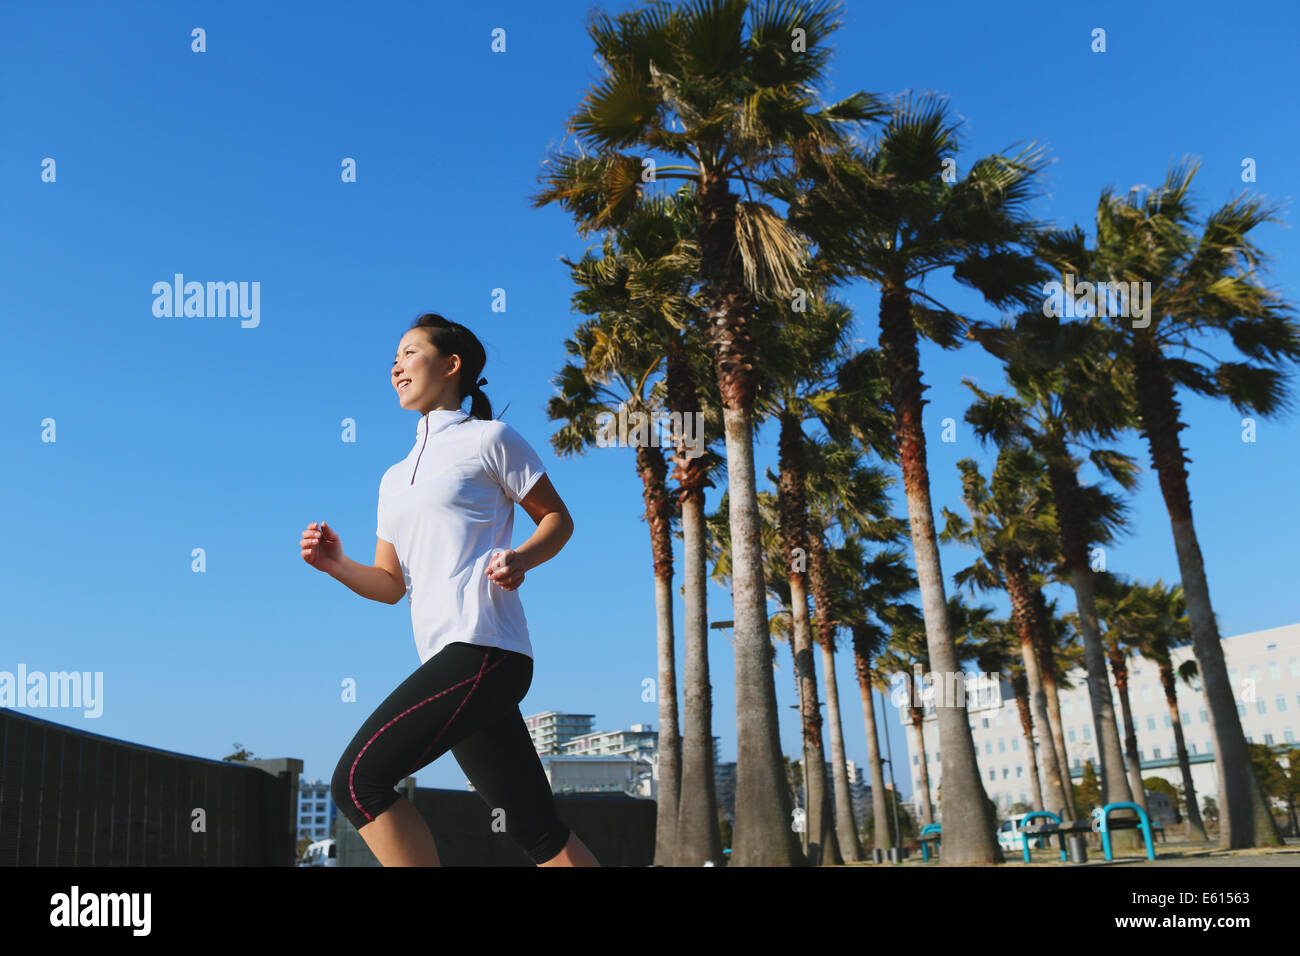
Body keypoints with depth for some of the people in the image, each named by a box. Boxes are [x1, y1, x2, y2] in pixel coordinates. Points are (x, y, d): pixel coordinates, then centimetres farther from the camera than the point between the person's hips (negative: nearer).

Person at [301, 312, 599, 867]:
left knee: (357, 780, -14)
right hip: (448, 658, 7)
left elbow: (558, 519, 8)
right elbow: (391, 585, 21)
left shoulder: (489, 439, 5)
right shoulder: (395, 479, 23)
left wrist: (520, 558, -11)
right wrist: (336, 565, 3)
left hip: (483, 648, -7)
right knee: (537, 830, 6)